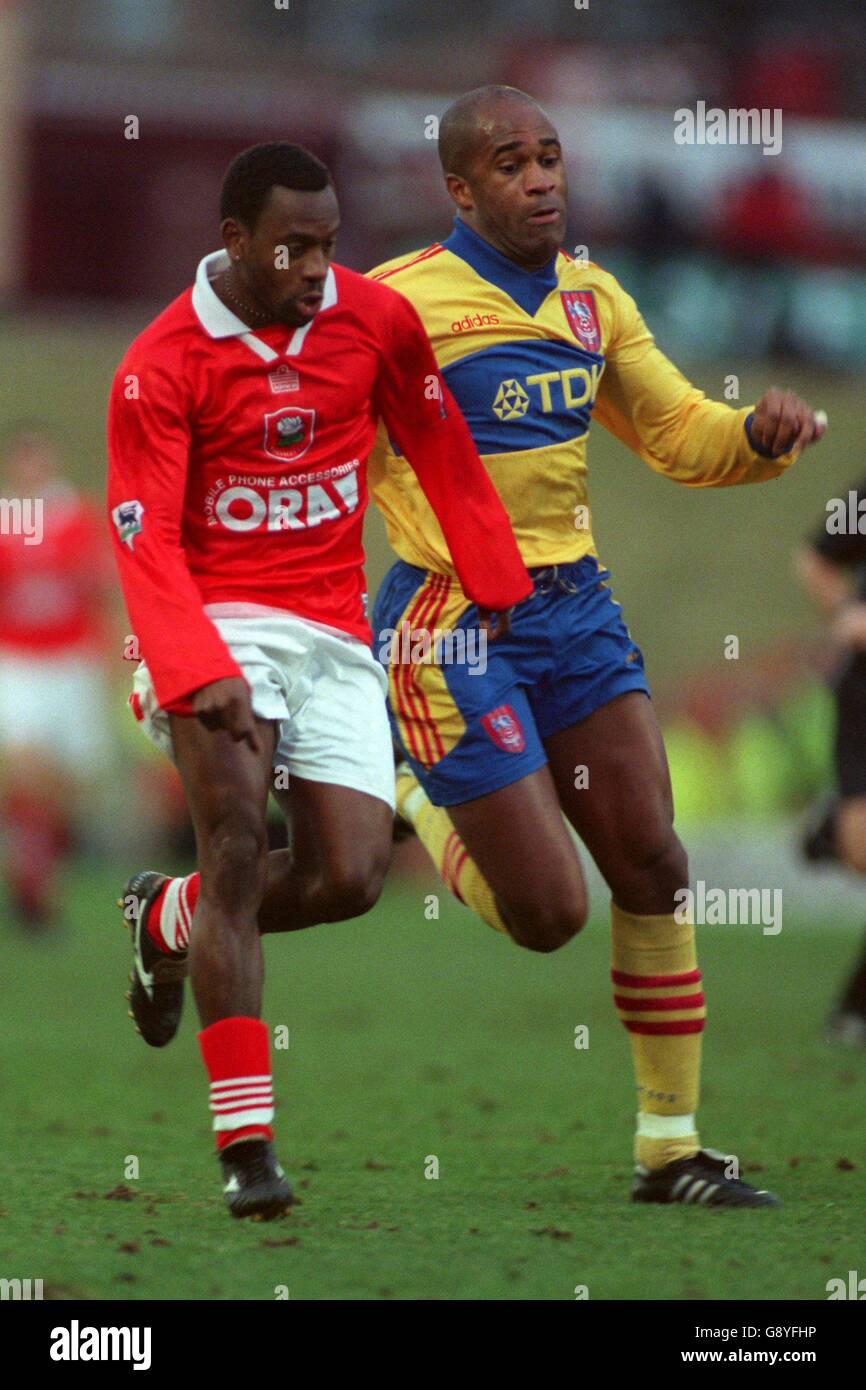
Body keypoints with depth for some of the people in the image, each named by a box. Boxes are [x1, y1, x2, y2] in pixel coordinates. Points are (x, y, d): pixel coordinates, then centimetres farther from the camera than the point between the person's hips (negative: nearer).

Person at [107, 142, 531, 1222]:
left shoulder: (377, 321, 1)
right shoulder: (162, 363, -10)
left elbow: (442, 457, 14)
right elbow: (144, 539, -14)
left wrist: (501, 592, 13)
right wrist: (197, 671, -27)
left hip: (332, 632, 4)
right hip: (213, 623, -4)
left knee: (350, 877, -8)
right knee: (237, 840, -24)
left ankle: (168, 922, 25)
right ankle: (245, 1141, -24)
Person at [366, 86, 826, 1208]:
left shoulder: (592, 299, 9)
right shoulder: (402, 303, -12)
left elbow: (680, 436, 15)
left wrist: (761, 432, -5)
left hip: (575, 609, 6)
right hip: (453, 626, -6)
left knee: (652, 869, -2)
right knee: (548, 914, -7)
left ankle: (671, 1148, 7)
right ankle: (412, 795, 24)